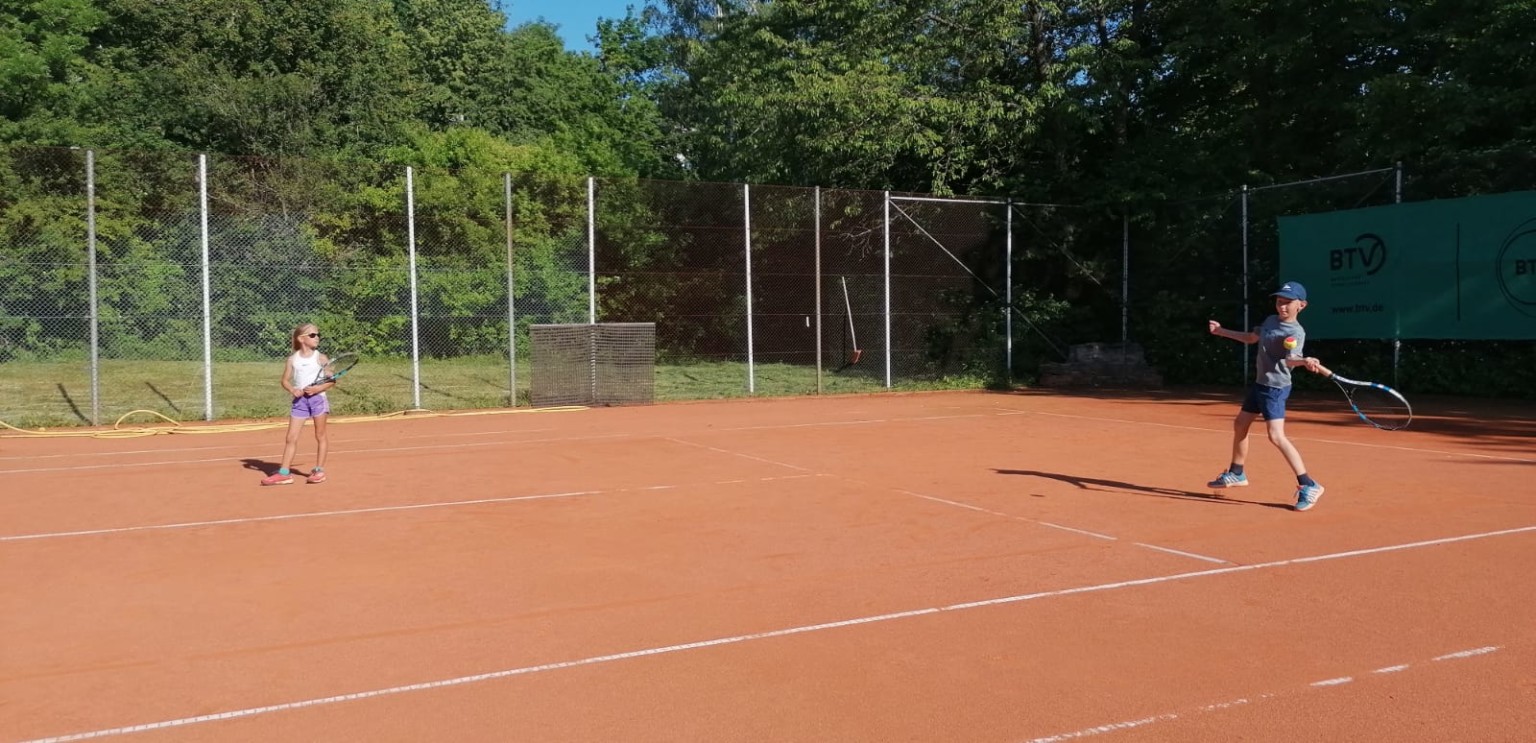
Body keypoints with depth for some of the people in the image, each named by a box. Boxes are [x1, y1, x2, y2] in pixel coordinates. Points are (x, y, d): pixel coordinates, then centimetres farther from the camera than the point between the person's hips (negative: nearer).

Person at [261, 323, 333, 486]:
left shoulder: (320, 358, -2)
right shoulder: (293, 359, 4)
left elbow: (332, 380, -3)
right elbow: (285, 380, 7)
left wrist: (319, 388, -19)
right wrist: (292, 390, -12)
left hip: (318, 398, -2)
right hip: (300, 400, 2)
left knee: (320, 436, 6)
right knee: (291, 438, 1)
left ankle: (319, 470, 15)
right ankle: (284, 473, 5)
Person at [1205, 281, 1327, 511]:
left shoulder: (1296, 332, -17)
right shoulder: (1271, 320, 8)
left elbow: (1290, 359, -31)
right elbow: (1251, 338, 25)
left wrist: (1304, 361, -53)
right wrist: (1222, 331, 29)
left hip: (1275, 388, -9)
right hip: (1259, 383, 9)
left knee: (1276, 436, -20)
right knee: (1240, 424, 20)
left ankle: (1308, 486, -16)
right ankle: (1236, 474, 38)